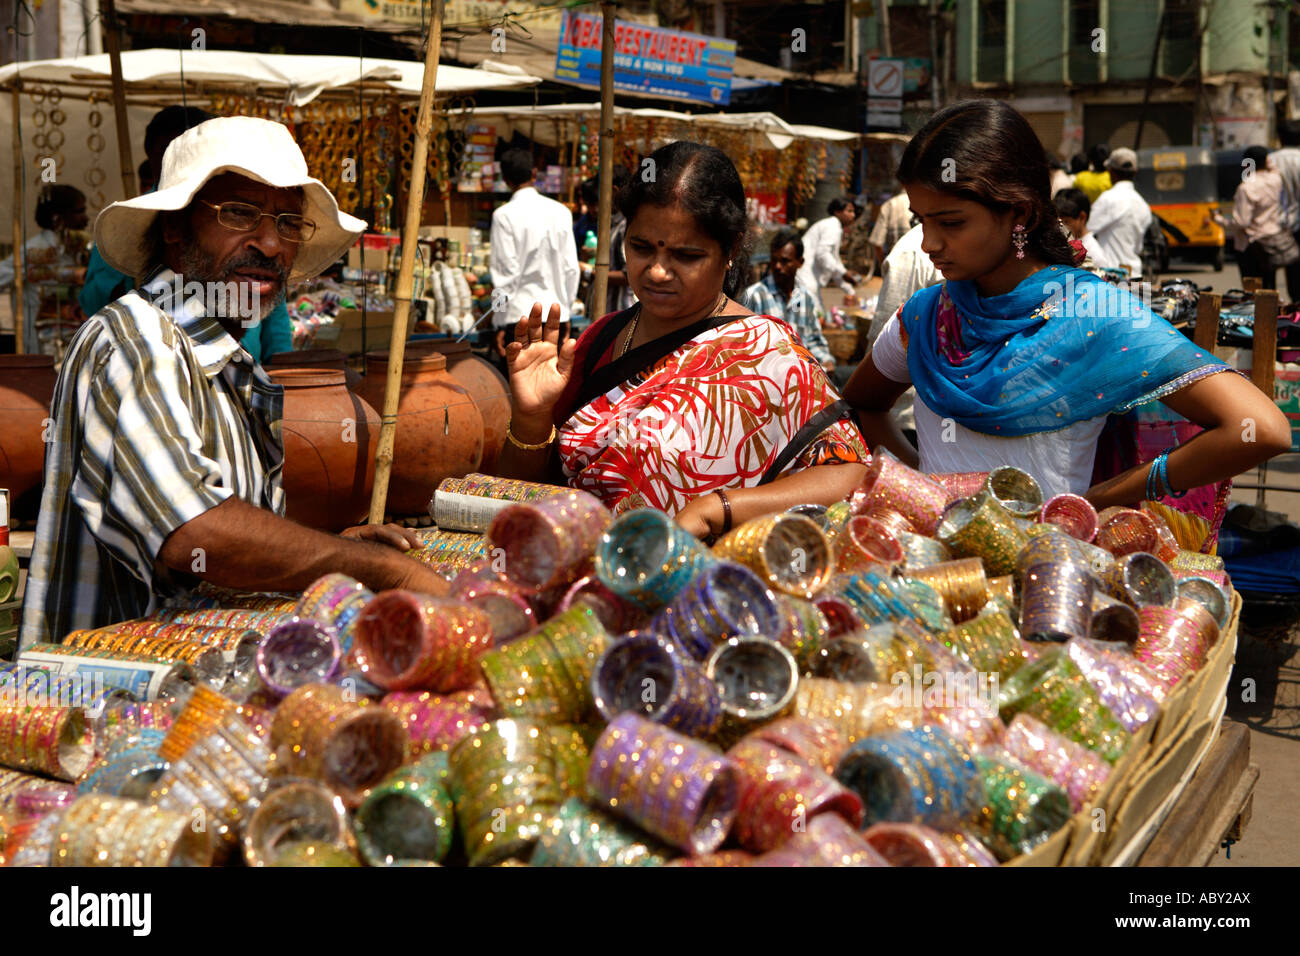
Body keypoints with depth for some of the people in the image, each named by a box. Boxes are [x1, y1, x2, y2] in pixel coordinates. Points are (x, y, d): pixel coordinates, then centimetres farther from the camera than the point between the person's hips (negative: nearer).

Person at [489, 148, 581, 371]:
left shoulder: (504, 216, -8)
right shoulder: (561, 212, 4)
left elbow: (506, 272, -10)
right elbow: (571, 269, 6)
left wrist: (499, 324, -5)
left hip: (519, 315, -4)